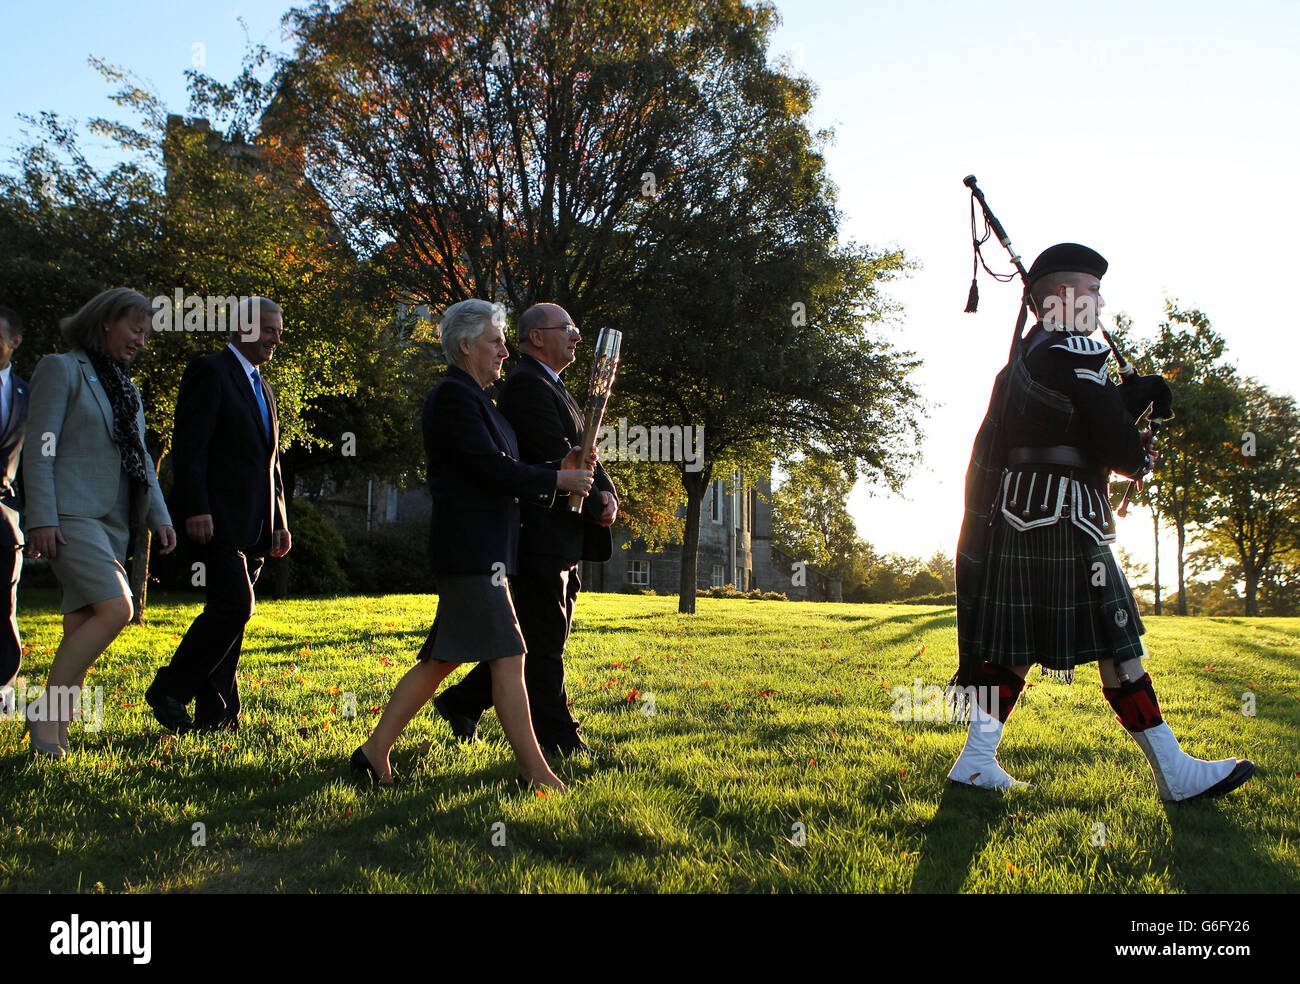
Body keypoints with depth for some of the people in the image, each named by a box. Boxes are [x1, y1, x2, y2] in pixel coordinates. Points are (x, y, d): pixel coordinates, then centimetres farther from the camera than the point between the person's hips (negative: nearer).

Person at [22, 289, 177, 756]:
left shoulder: (127, 388, 22)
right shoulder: (61, 369, 0)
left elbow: (140, 458, 22)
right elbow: (40, 448, -8)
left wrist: (159, 515, 9)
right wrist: (41, 518, -16)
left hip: (113, 520, 7)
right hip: (70, 513, -7)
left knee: (80, 626, 3)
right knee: (116, 609, -20)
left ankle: (56, 733, 7)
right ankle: (45, 710, -9)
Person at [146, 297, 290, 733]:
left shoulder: (262, 387, 23)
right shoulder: (209, 371, -3)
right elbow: (189, 445, -12)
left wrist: (280, 522, 19)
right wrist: (196, 509, -20)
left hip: (253, 524, 8)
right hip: (217, 518, -8)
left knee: (231, 613, 6)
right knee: (233, 605, -16)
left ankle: (215, 715, 8)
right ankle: (169, 690, -2)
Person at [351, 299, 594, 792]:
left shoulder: (470, 397, 20)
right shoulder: (453, 396, -12)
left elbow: (499, 470, 18)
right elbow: (493, 471, -19)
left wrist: (561, 465, 8)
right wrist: (557, 479, -8)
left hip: (482, 548, 10)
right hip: (471, 550, -10)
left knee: (441, 659, 11)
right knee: (507, 656, -7)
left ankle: (375, 751, 16)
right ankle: (535, 770, -1)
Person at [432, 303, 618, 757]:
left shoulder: (553, 388, 21)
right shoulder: (526, 384, -12)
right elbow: (556, 456, -20)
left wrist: (607, 493, -2)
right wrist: (595, 507, -12)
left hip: (562, 539, 11)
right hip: (540, 535, -11)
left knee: (541, 640, 15)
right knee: (544, 643, -1)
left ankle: (463, 702, 25)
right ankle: (559, 740, 8)